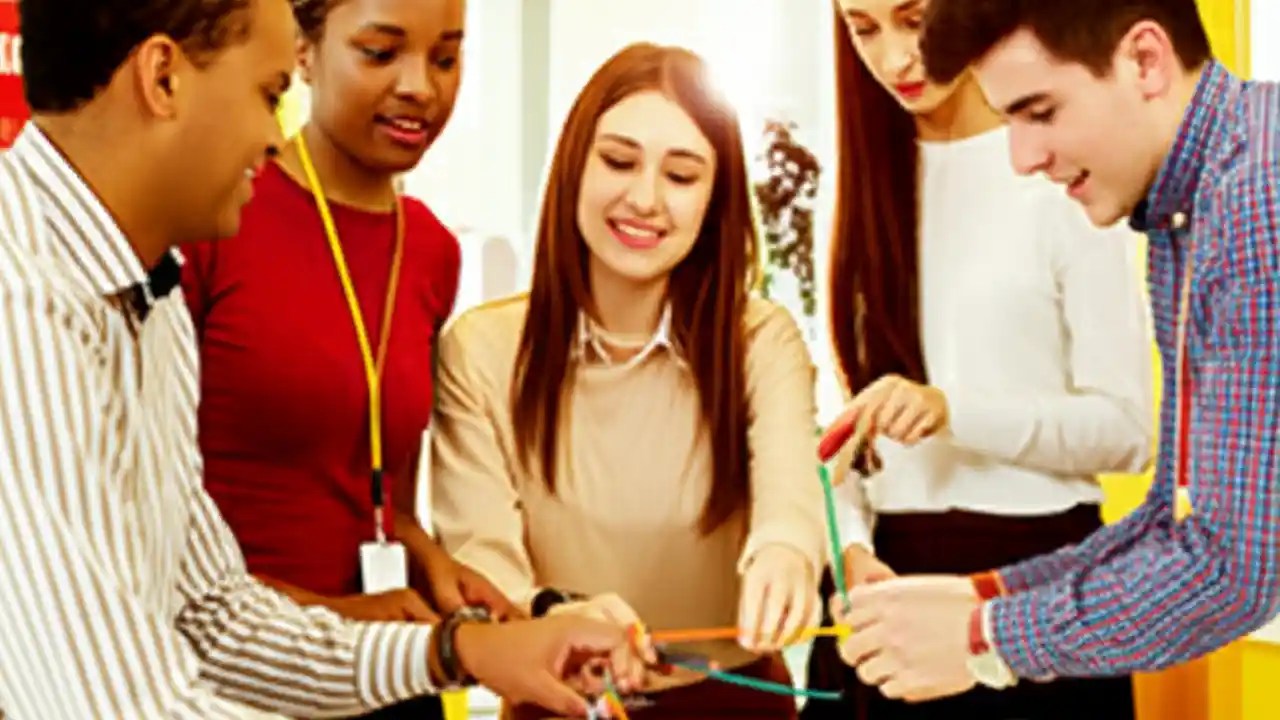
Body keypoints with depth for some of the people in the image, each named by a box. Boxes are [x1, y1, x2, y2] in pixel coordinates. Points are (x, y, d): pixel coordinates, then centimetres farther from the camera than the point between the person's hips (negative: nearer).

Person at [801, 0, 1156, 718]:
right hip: (892, 572, 5)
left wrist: (954, 411, -24)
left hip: (1037, 573, -4)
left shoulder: (1061, 171, -8)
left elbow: (1127, 428, -10)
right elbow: (853, 416, 7)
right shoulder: (869, 182, 9)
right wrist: (850, 544, -10)